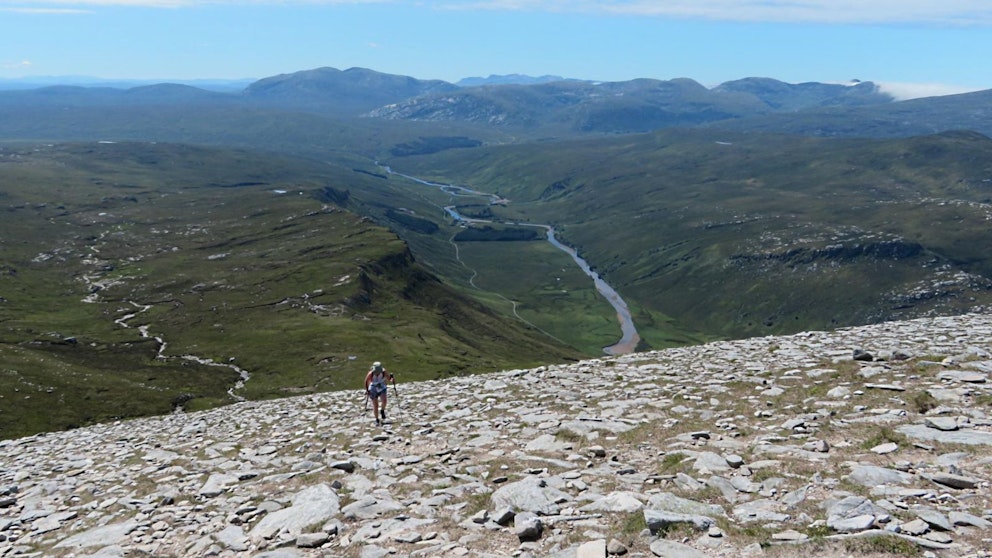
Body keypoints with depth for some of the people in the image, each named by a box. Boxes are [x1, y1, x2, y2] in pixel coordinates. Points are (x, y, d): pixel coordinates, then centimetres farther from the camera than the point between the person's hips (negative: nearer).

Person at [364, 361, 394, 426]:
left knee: (384, 401, -24)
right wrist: (367, 390, -15)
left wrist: (392, 379, -33)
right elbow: (366, 382, -10)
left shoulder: (384, 372, -24)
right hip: (373, 390, 0)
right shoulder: (370, 374, -26)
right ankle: (377, 420, 19)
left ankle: (382, 411, 7)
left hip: (382, 388, 0)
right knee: (375, 406, -1)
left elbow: (389, 379, -11)